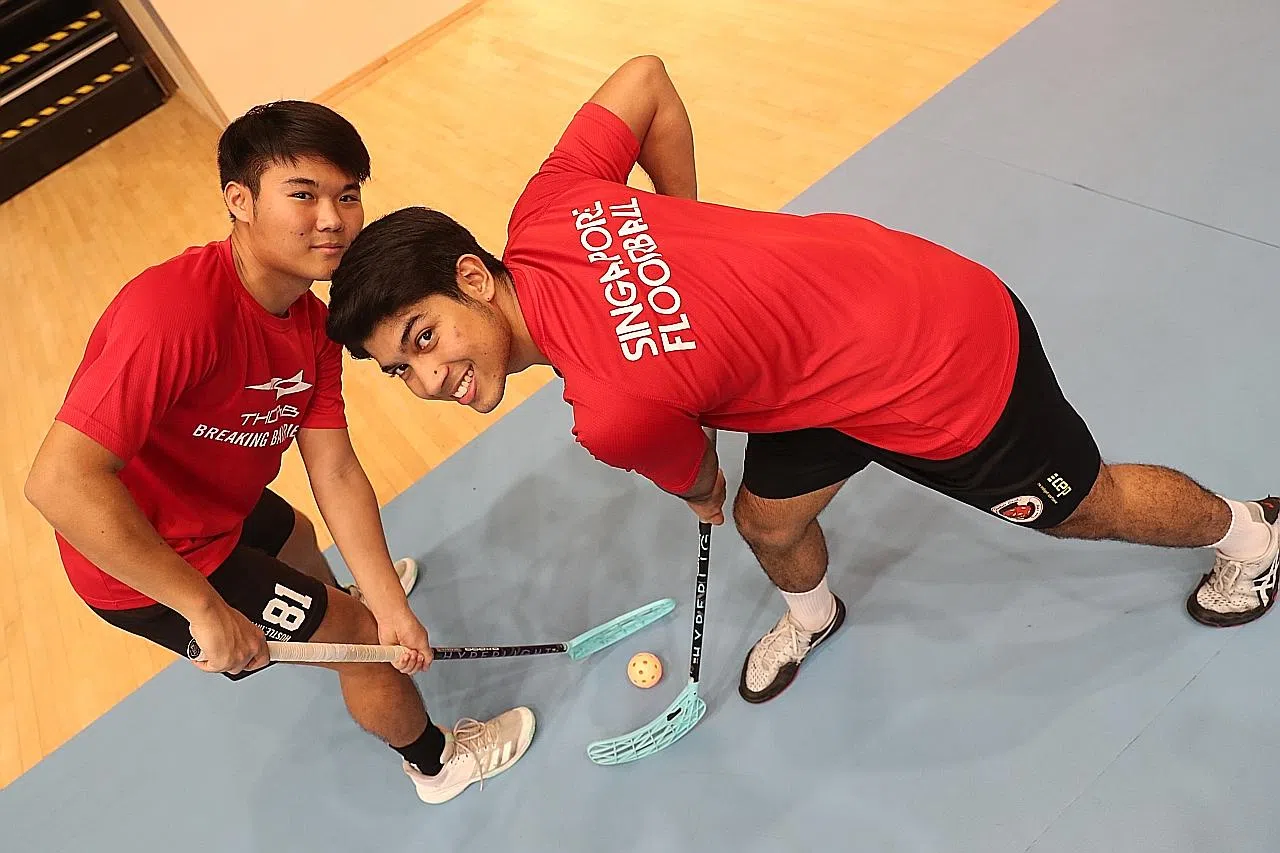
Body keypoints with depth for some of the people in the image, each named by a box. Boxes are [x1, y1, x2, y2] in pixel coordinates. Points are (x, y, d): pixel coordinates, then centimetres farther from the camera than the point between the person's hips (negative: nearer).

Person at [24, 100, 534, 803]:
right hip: (146, 564, -8)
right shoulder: (180, 314, -36)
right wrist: (207, 611, -33)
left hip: (213, 505, 9)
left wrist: (391, 606, -13)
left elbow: (336, 473, -10)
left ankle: (348, 605, 76)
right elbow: (59, 481, -39)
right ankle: (434, 762, 33)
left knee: (296, 538, 37)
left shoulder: (312, 322, -9)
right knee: (364, 643, 1)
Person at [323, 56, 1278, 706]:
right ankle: (812, 615, 52)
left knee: (1083, 508, 21)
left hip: (948, 369, -7)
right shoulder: (546, 209, -17)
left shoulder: (613, 413, -33)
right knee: (768, 519, 17)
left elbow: (696, 483, -9)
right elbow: (647, 76, -1)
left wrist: (707, 501, 16)